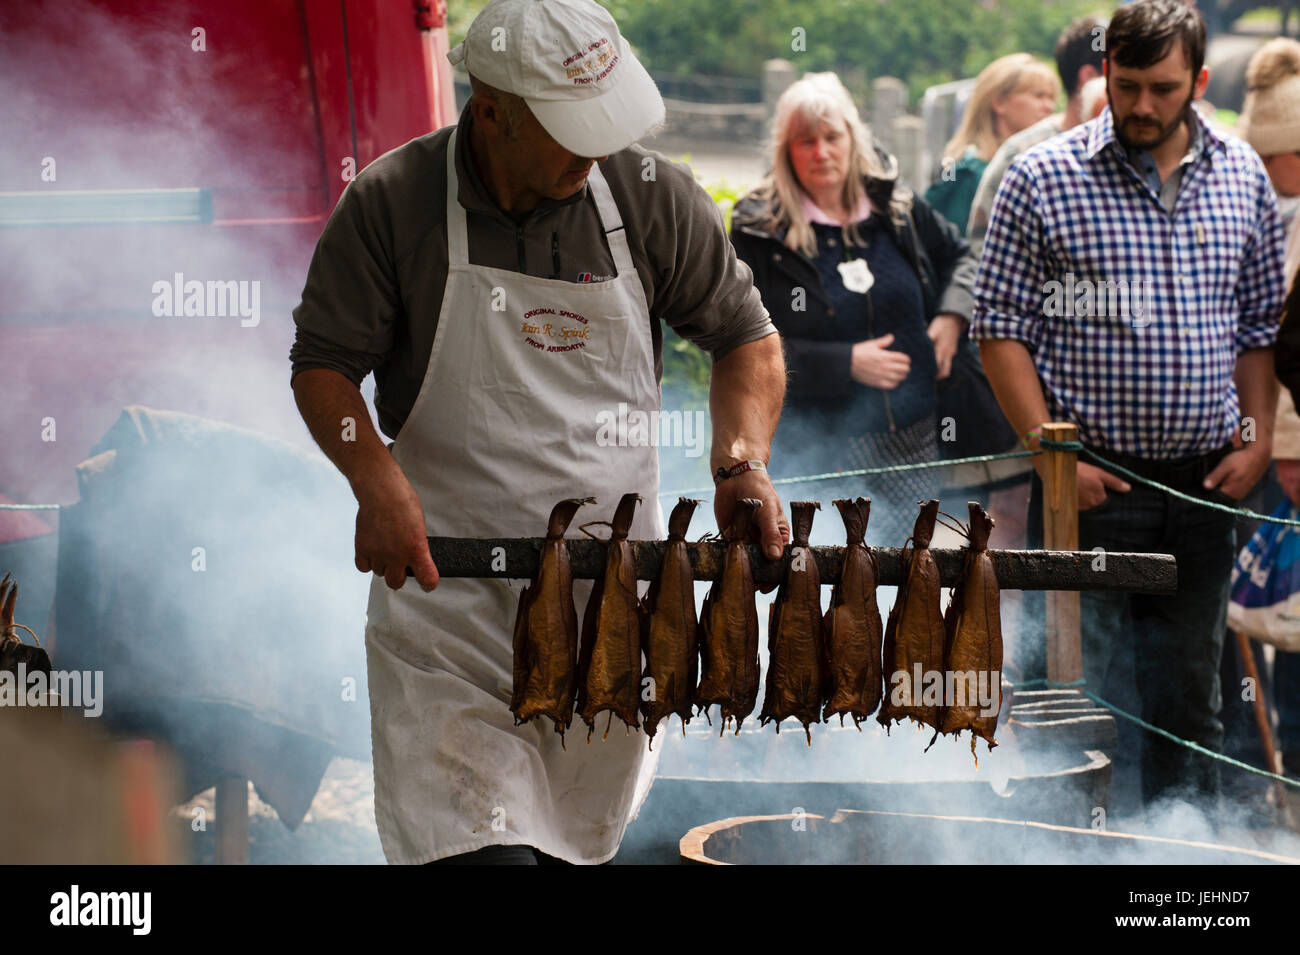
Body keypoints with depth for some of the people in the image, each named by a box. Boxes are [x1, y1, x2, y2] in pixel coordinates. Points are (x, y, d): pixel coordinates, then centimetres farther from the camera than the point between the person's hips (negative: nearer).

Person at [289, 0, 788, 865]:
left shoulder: (650, 195, -1)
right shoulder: (390, 205, -8)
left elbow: (748, 337, 10)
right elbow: (323, 366, -2)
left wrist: (743, 462, -7)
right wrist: (378, 482, -20)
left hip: (612, 587, 3)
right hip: (445, 569, -3)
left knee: (582, 836, 13)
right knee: (477, 844, -16)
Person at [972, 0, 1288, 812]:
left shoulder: (1243, 177, 8)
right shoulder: (1044, 179, -4)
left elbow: (1262, 327, 15)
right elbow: (1000, 326, -4)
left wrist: (1257, 440, 2)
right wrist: (1050, 452, -12)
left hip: (1204, 481, 4)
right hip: (1092, 482, -4)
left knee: (1191, 698, 11)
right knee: (1087, 700, -4)